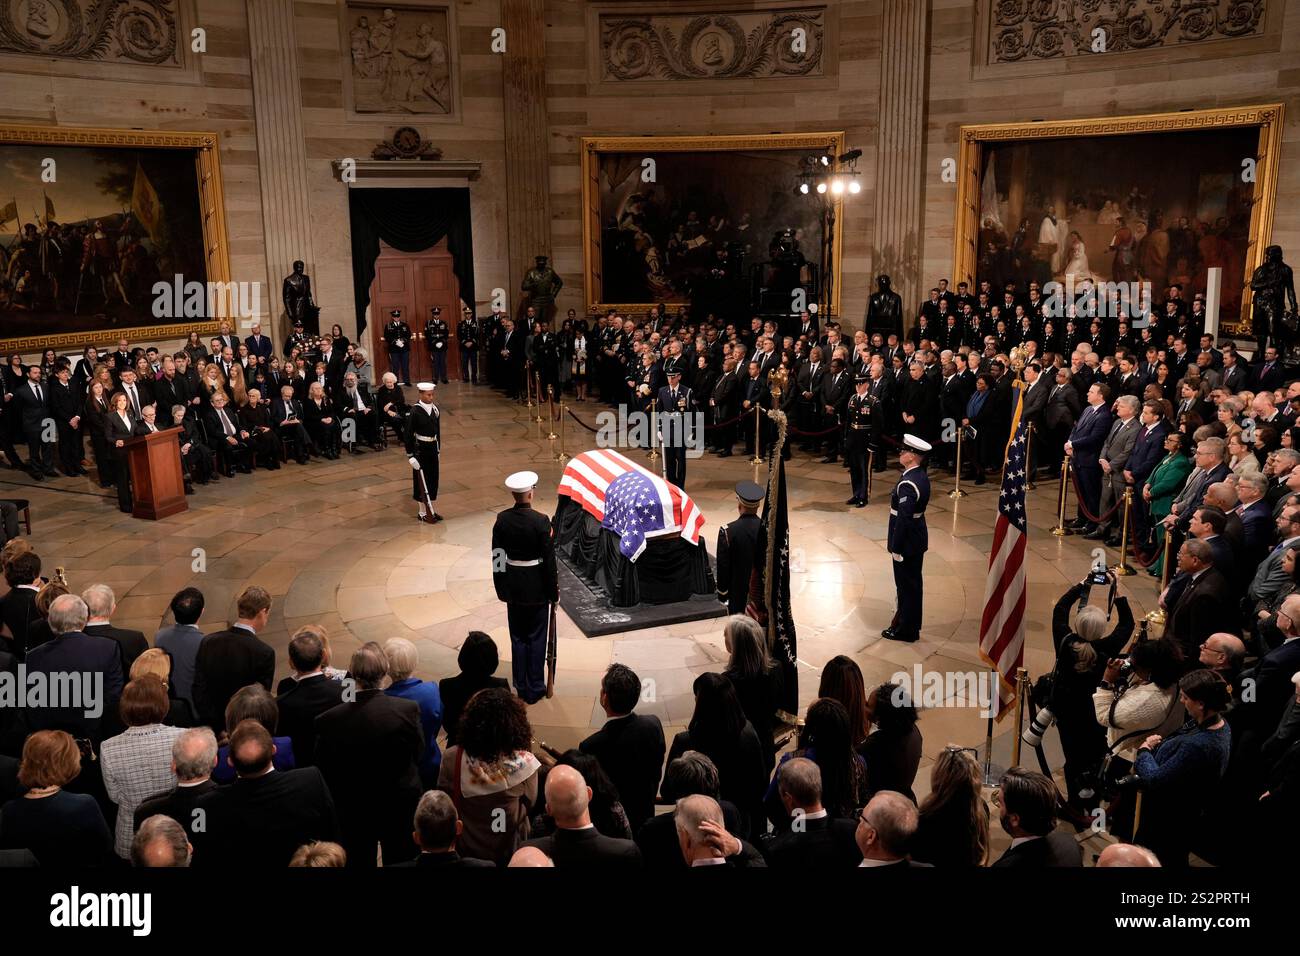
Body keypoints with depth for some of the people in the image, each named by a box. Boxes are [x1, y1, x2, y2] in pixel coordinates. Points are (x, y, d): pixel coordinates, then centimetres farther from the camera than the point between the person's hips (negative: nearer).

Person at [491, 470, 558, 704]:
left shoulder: (502, 520, -6)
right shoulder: (541, 522, -18)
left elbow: (497, 556, 1)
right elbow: (549, 560, -14)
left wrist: (501, 588, 13)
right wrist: (554, 592, -2)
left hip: (512, 586, 4)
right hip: (537, 588, -4)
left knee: (518, 638, 15)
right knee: (536, 638, 9)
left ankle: (521, 687, 24)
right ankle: (534, 689, 17)